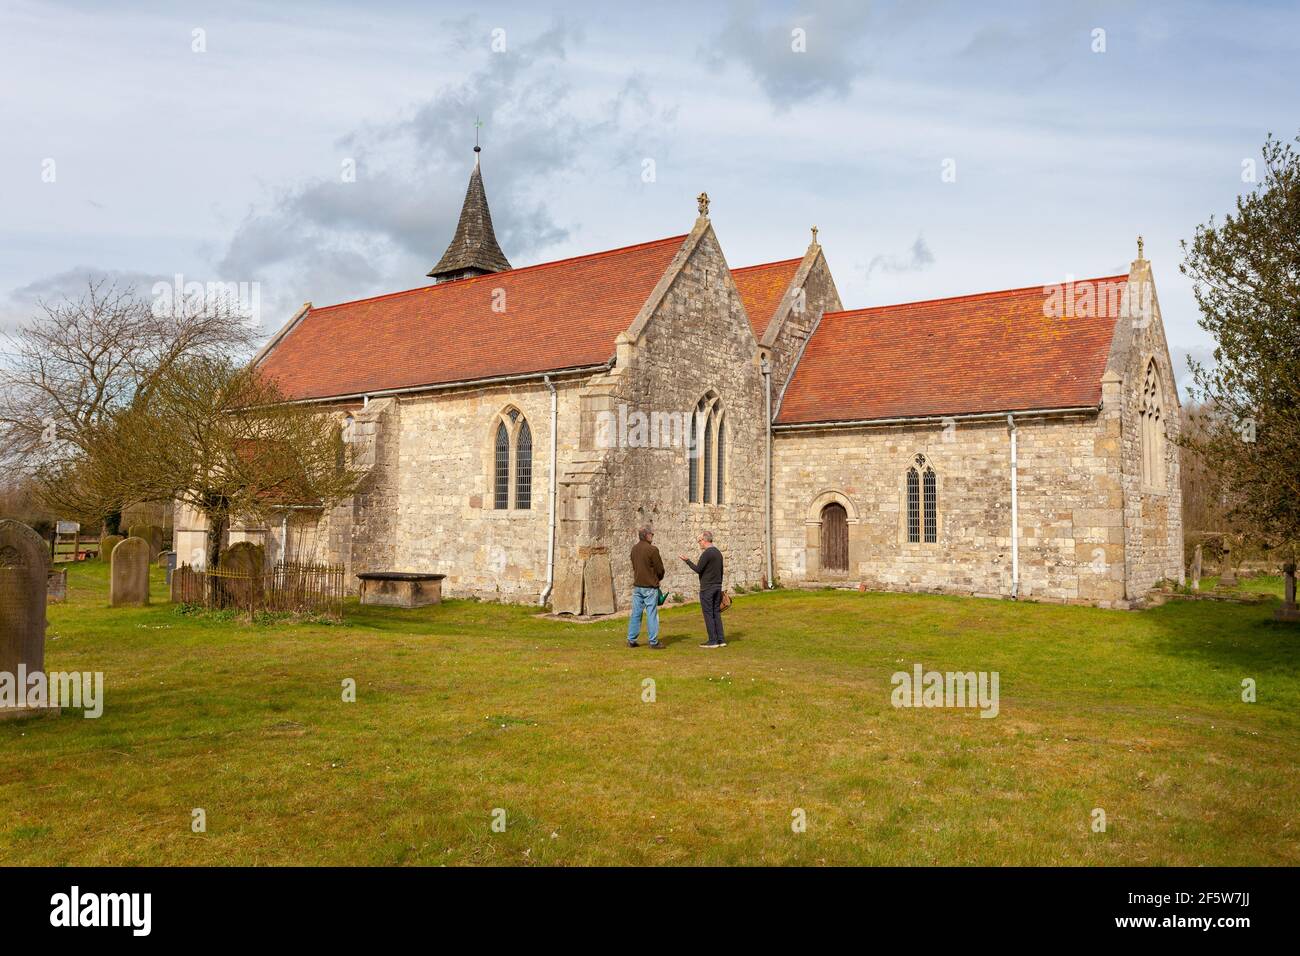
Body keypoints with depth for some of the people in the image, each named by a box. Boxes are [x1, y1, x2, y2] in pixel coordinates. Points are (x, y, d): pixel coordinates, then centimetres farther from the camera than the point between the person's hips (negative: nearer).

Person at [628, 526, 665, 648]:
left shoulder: (634, 549, 6)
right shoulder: (652, 550, -14)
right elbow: (660, 569, -10)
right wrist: (658, 578, 10)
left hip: (637, 585, 6)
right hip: (650, 586, -6)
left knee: (636, 613, 10)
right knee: (652, 614, 0)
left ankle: (631, 640, 12)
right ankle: (654, 642, 3)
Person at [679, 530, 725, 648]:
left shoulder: (707, 553, -15)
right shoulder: (718, 553, 13)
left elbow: (698, 569, -17)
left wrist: (687, 560, -6)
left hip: (707, 588, -8)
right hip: (717, 587, 8)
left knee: (708, 614, -3)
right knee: (716, 613, 10)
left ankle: (712, 641, -2)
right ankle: (720, 640, 8)